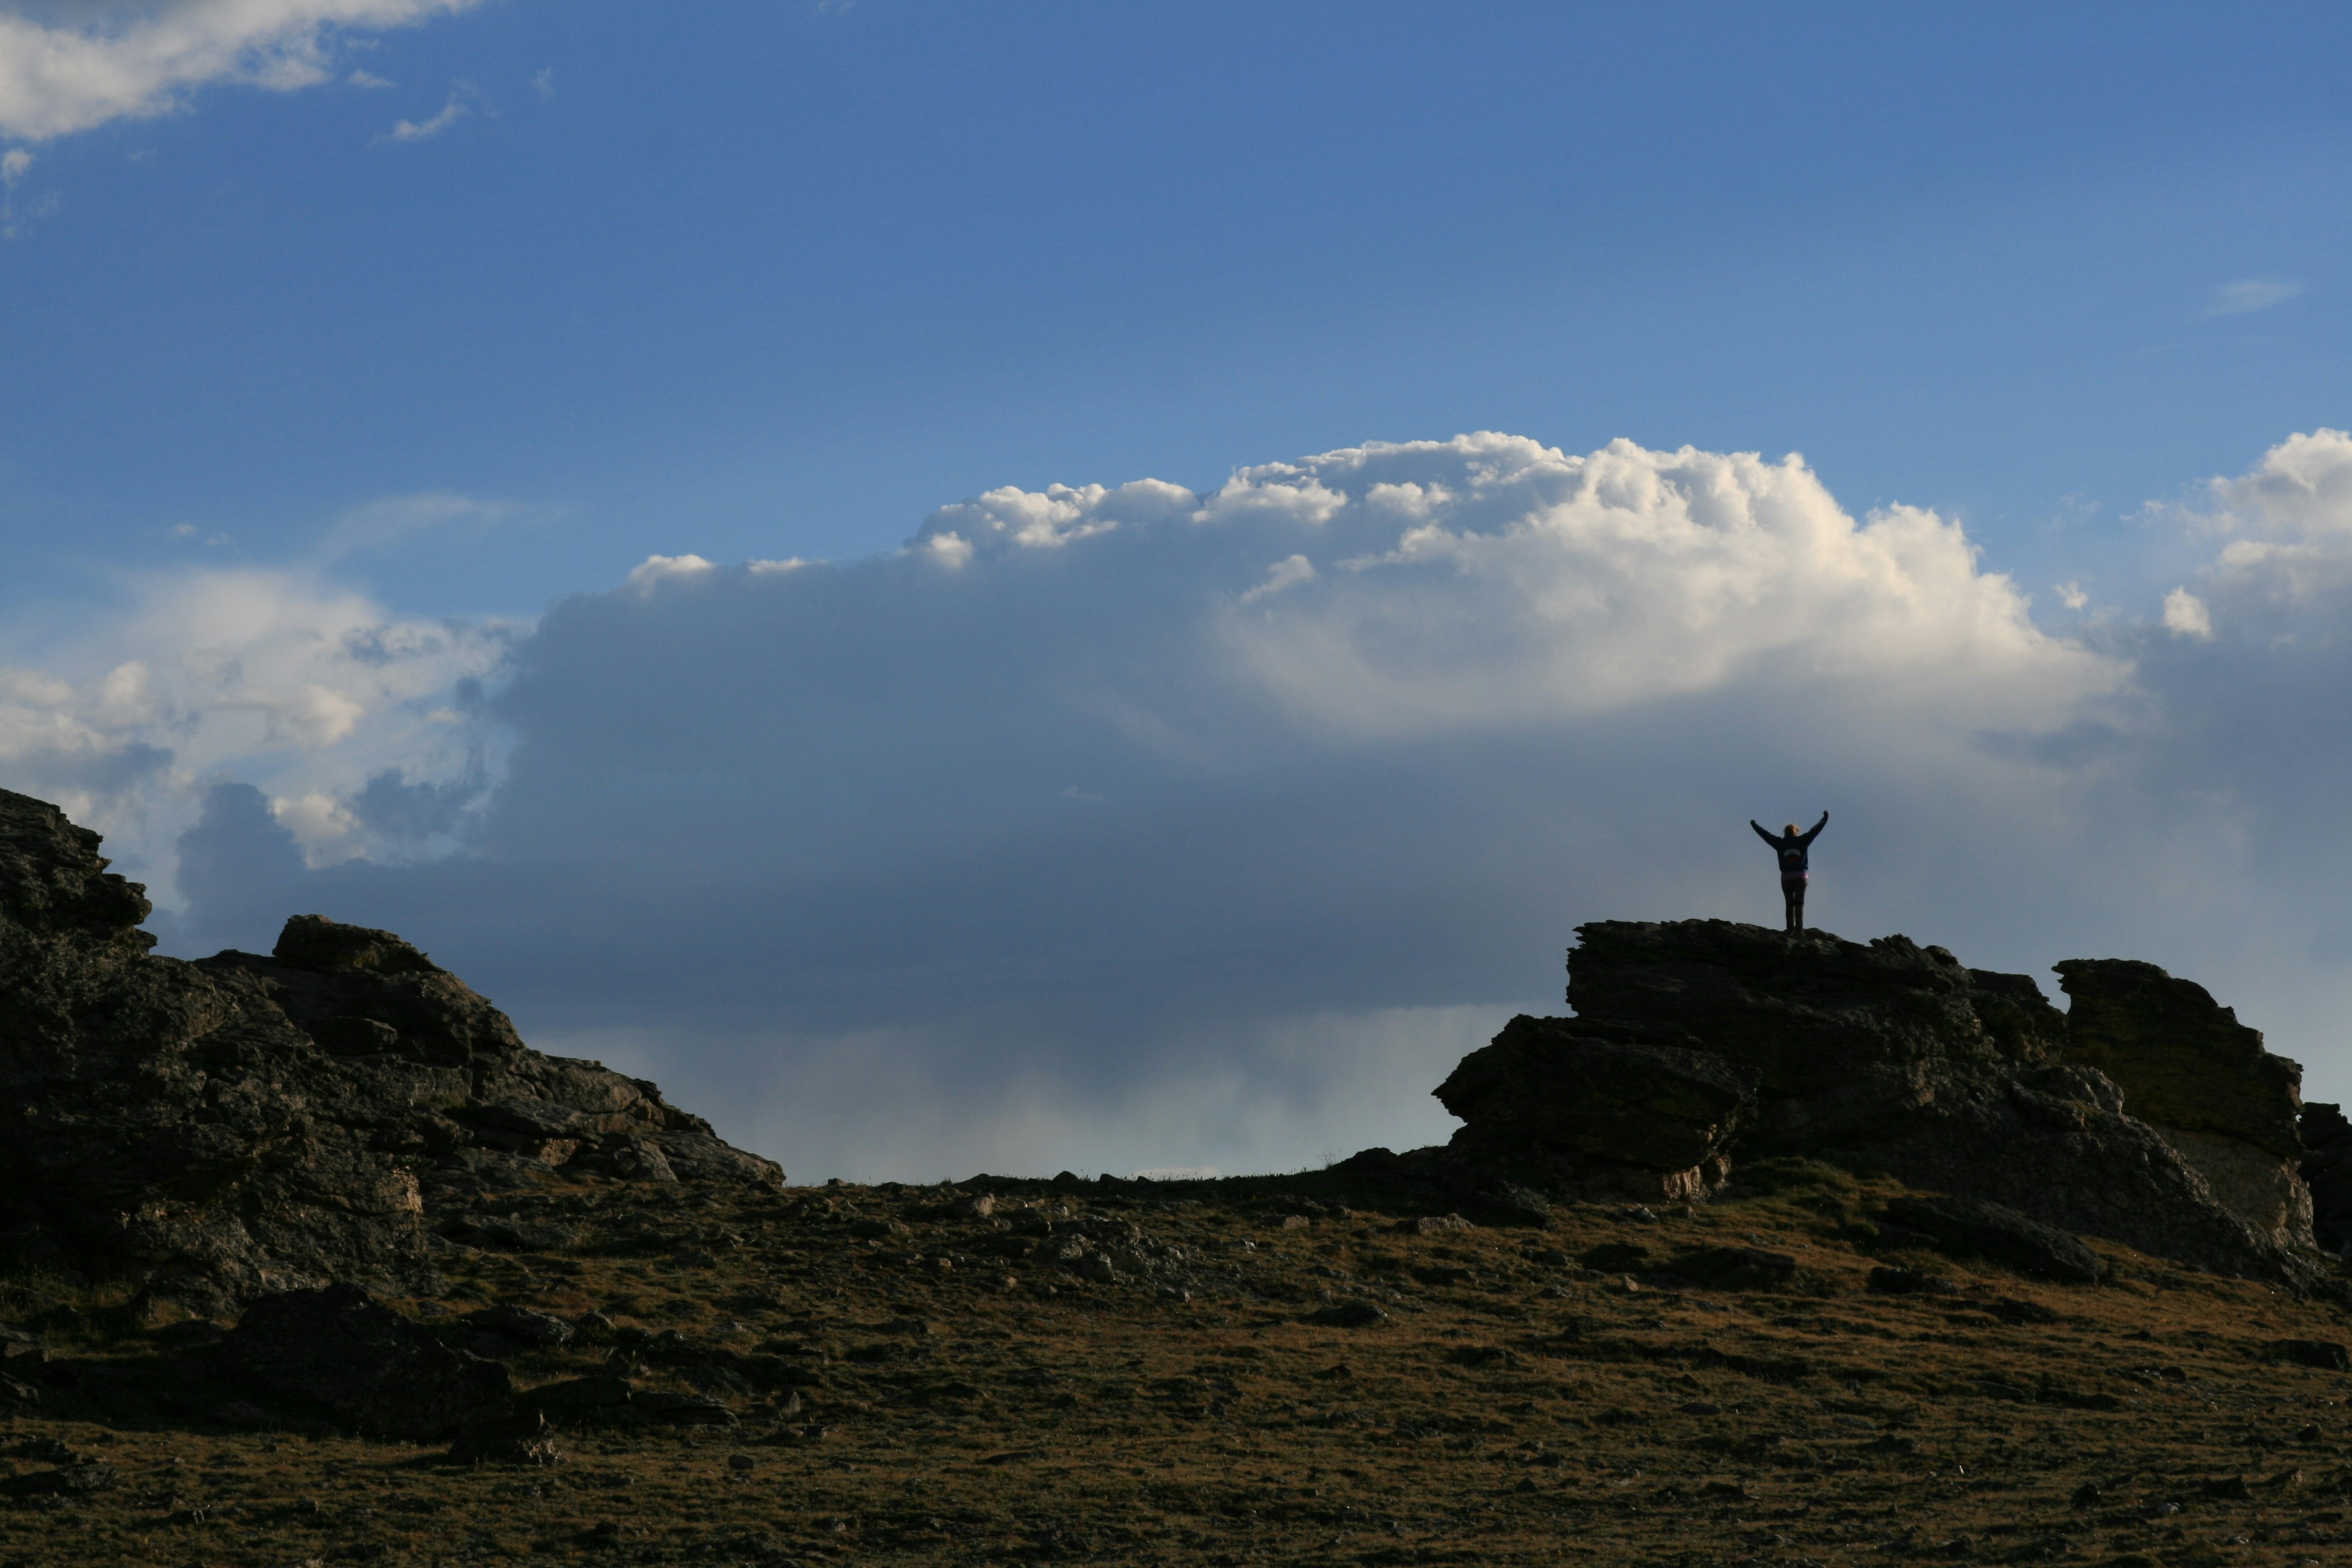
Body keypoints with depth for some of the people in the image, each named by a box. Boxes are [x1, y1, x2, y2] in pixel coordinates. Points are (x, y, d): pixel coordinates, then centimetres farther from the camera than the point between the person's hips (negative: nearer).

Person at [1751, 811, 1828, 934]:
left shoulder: (1780, 843, 6)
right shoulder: (1802, 841, 5)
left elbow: (1765, 835, 14)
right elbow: (1815, 830, 13)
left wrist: (1754, 825, 28)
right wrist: (1825, 819, 25)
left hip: (1786, 877, 1)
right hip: (1801, 876, -1)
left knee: (1789, 904, 2)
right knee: (1799, 903, -5)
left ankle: (1791, 929, -7)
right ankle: (1799, 928, -17)